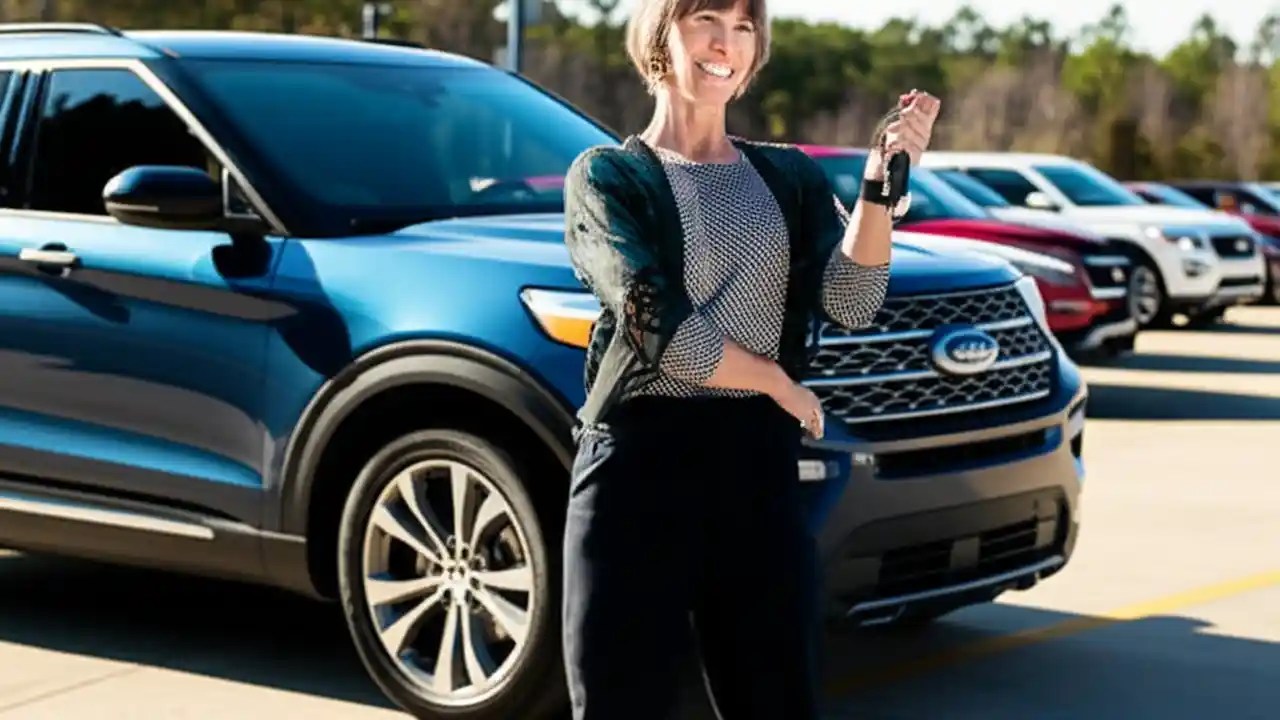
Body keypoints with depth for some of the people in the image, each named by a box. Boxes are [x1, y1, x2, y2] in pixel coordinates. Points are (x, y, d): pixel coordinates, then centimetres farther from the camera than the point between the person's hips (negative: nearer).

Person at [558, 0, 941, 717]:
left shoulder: (789, 176, 14)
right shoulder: (608, 176, 3)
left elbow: (853, 300, -4)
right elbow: (661, 328, -11)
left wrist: (883, 180, -17)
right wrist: (781, 386, -2)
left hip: (759, 467, 4)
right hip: (640, 467, -3)